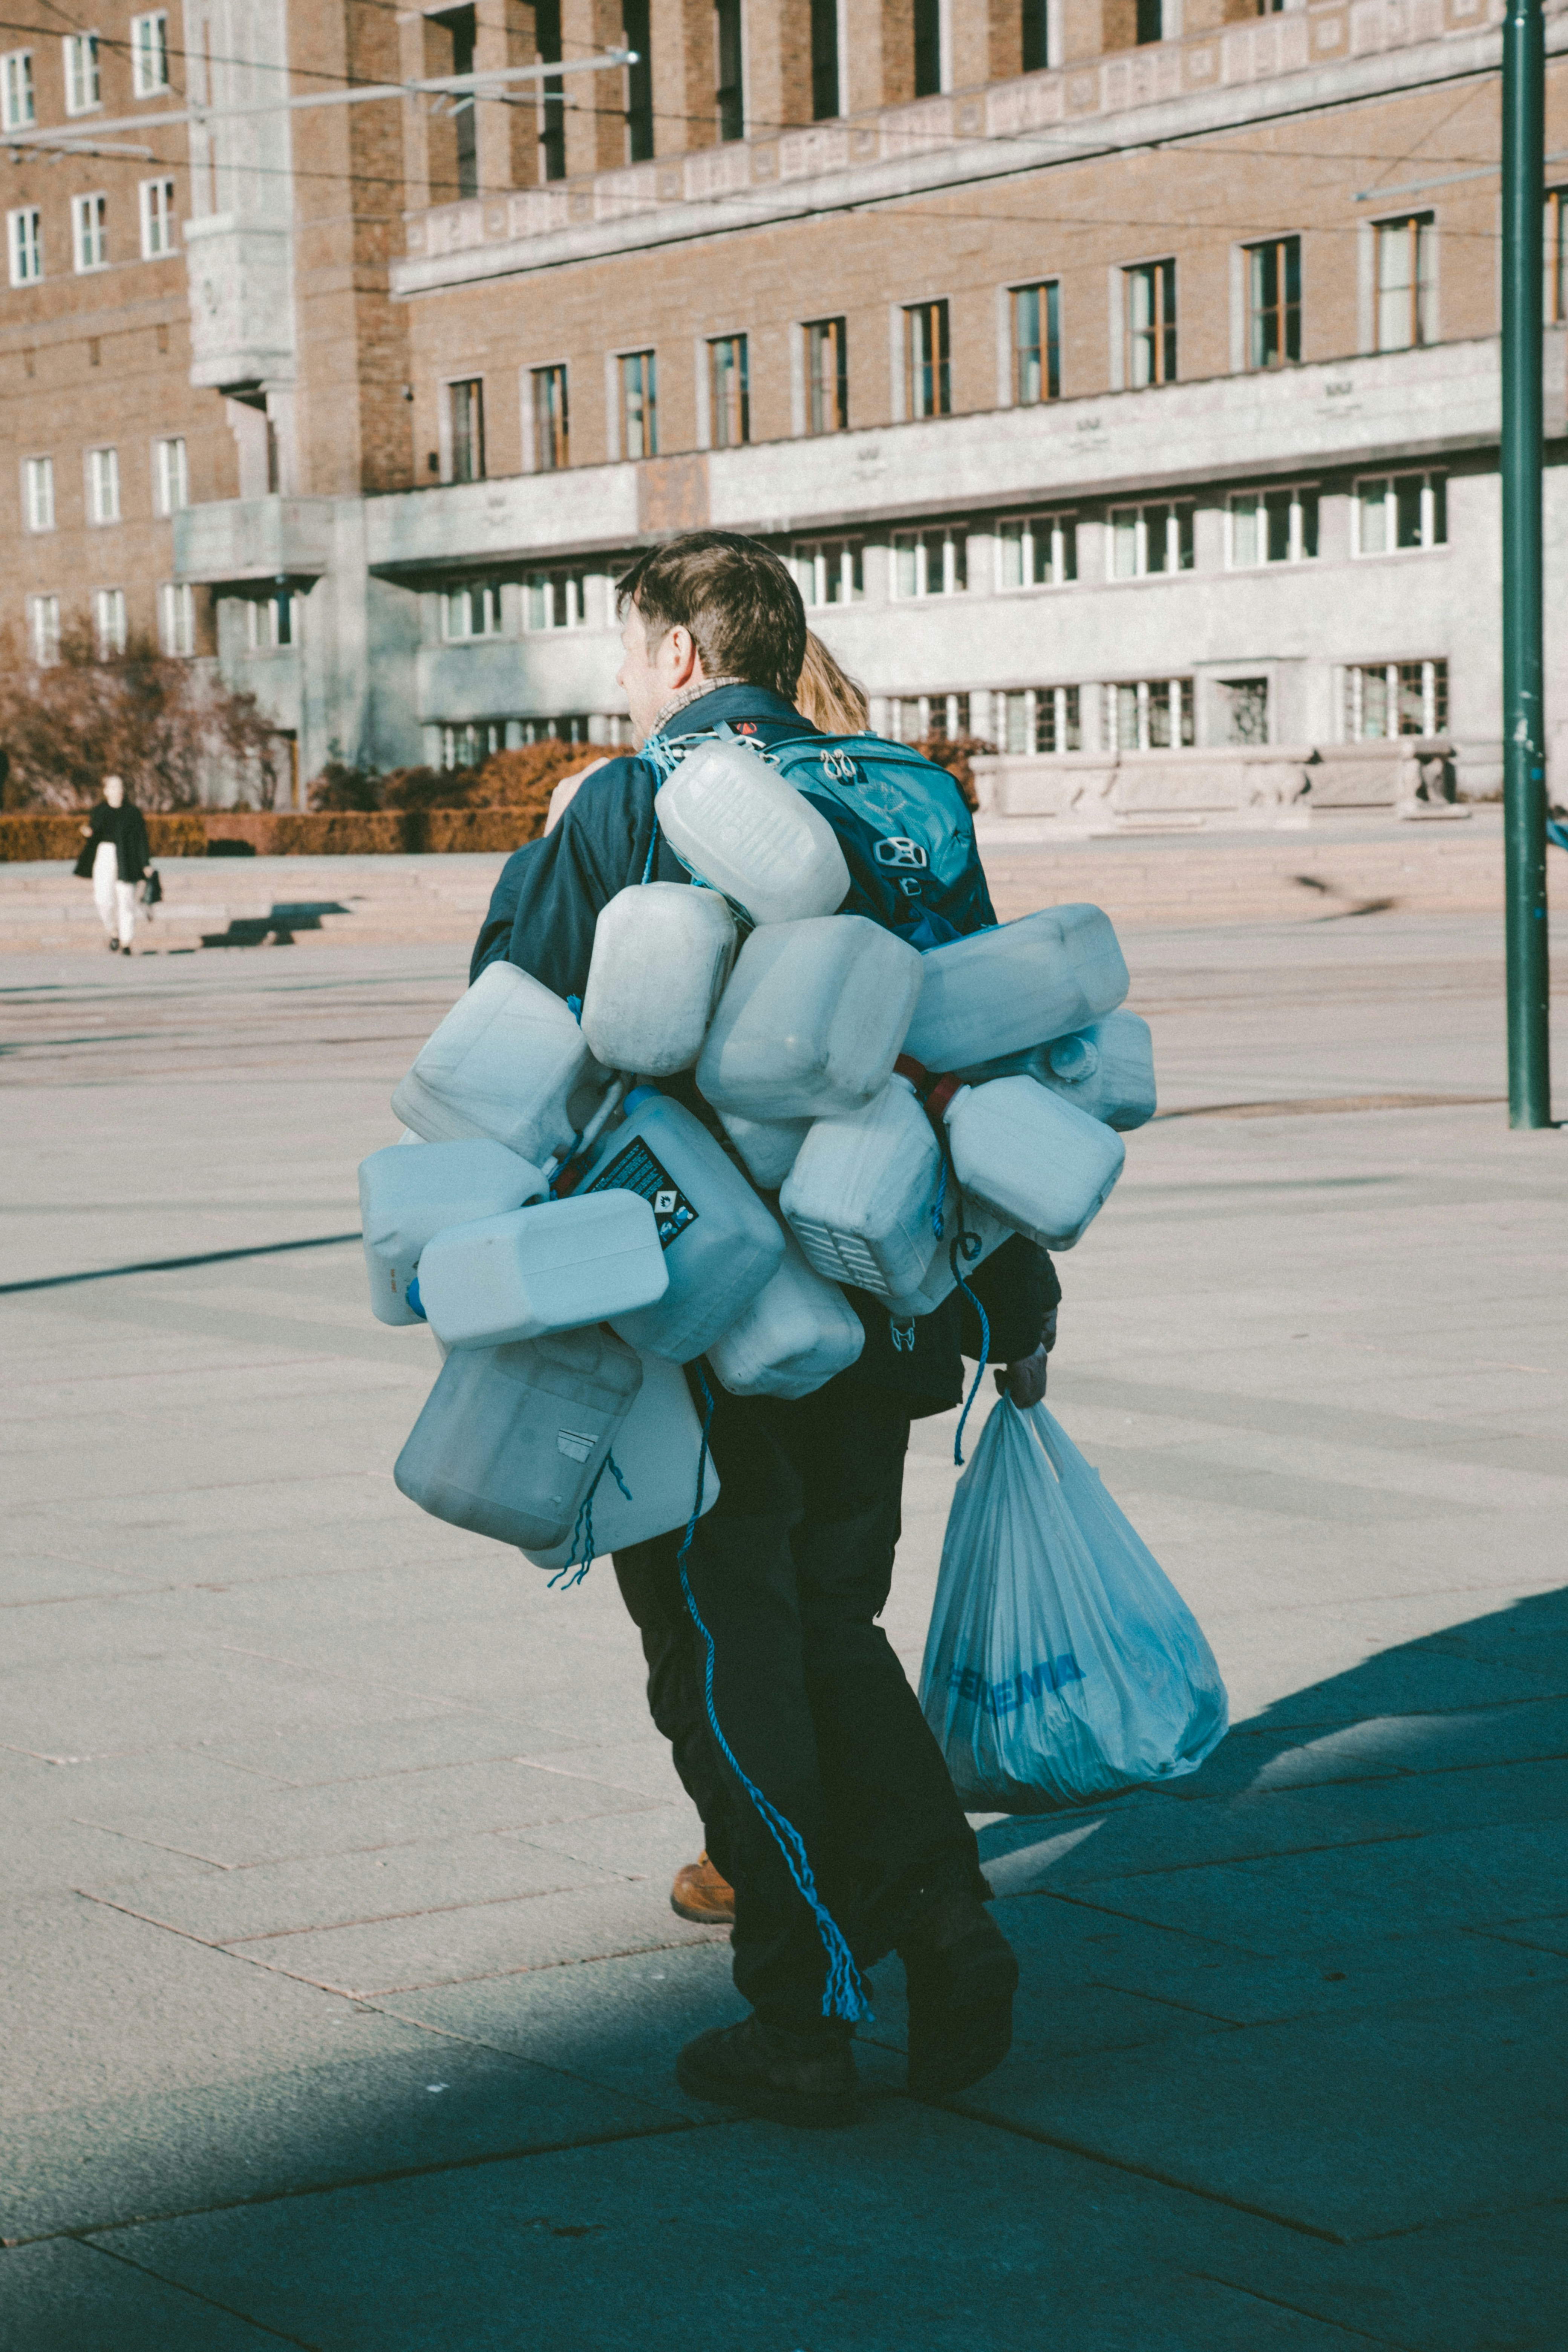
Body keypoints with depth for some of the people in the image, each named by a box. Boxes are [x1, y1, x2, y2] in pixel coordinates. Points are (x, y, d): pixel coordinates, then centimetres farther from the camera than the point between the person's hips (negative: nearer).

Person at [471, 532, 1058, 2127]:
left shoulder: (617, 817, -4)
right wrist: (1016, 1300, 16)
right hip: (878, 1314, 5)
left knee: (726, 1663, 5)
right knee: (833, 1633, 19)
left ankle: (803, 2022, 6)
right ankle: (946, 1939, 7)